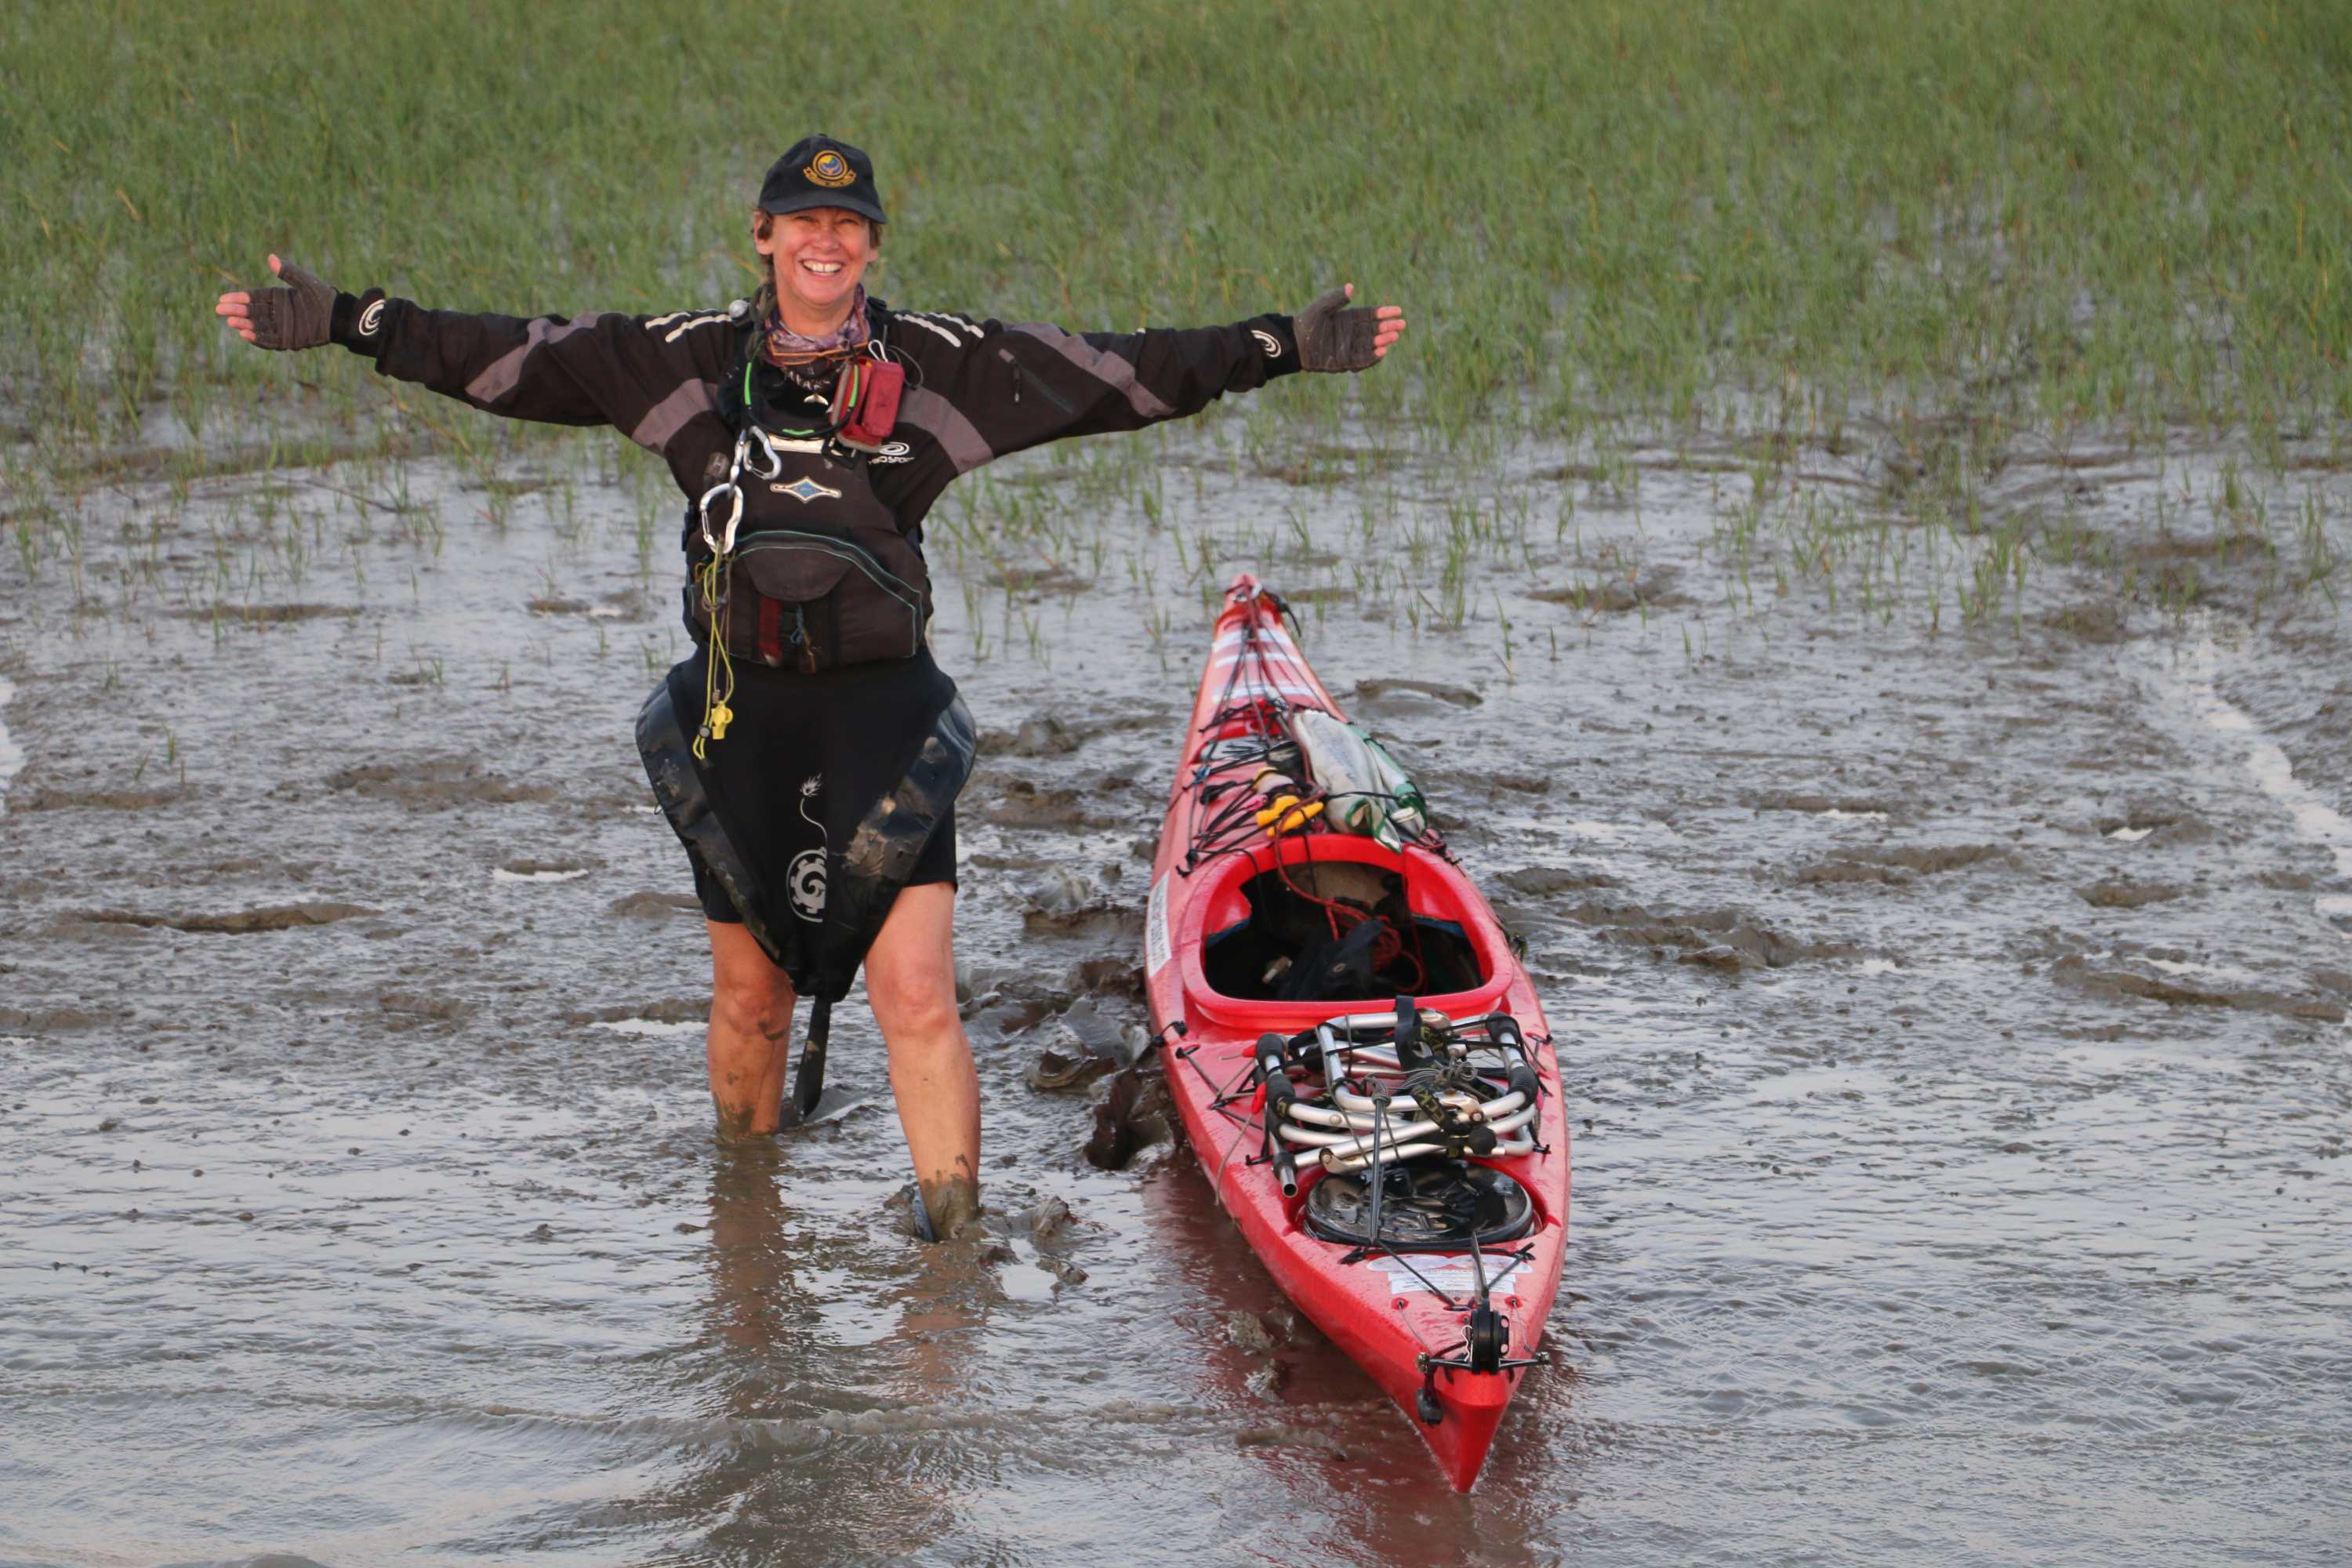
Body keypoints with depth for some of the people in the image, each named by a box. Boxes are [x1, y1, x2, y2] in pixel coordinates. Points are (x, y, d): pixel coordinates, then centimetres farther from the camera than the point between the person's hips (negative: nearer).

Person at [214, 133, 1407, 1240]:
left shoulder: (941, 364, 1)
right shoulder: (687, 359, 4)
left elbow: (1128, 374, 1)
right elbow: (506, 361, 4)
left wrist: (1285, 347, -5)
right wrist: (341, 324, 0)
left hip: (885, 712, -2)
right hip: (739, 716, 2)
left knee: (915, 996, -11)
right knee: (750, 997, 13)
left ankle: (957, 1242, -6)